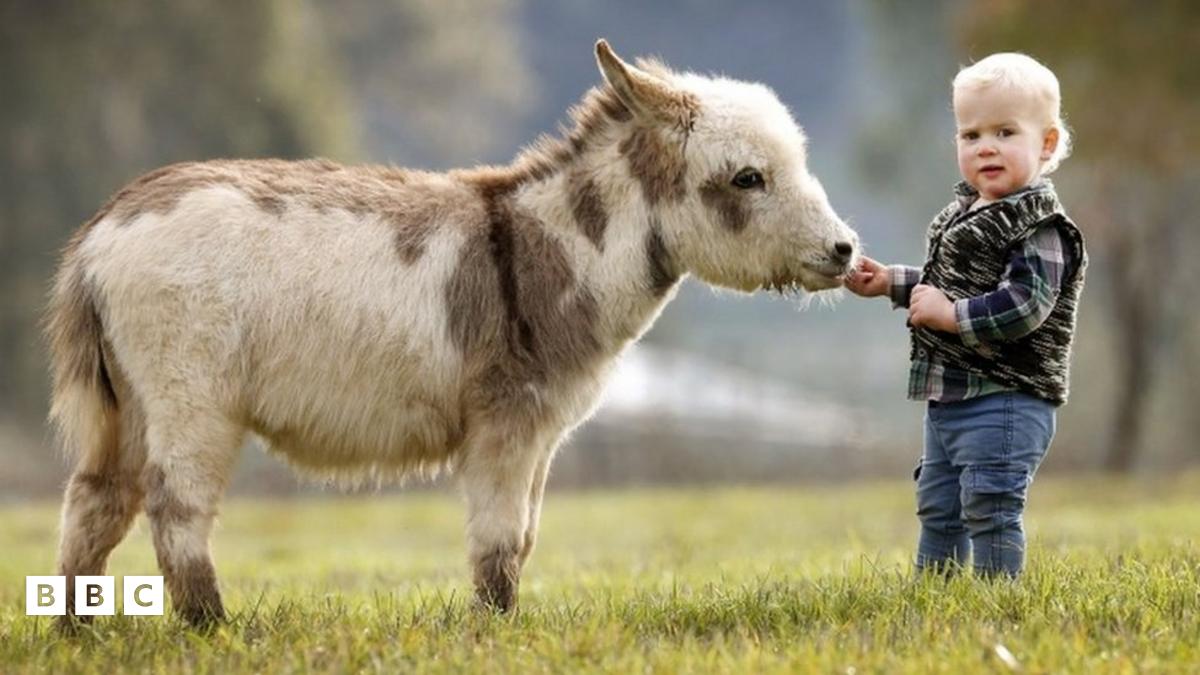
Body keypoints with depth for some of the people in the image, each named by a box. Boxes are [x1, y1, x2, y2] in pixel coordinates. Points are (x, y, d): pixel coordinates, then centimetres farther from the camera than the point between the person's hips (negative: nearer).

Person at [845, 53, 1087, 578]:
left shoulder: (1038, 229, -17)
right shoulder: (965, 212, 11)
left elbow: (1024, 305, -27)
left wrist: (952, 315, -24)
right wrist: (892, 283, 19)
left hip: (1003, 403, -10)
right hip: (948, 398, 10)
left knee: (990, 511, -6)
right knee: (938, 510, 19)